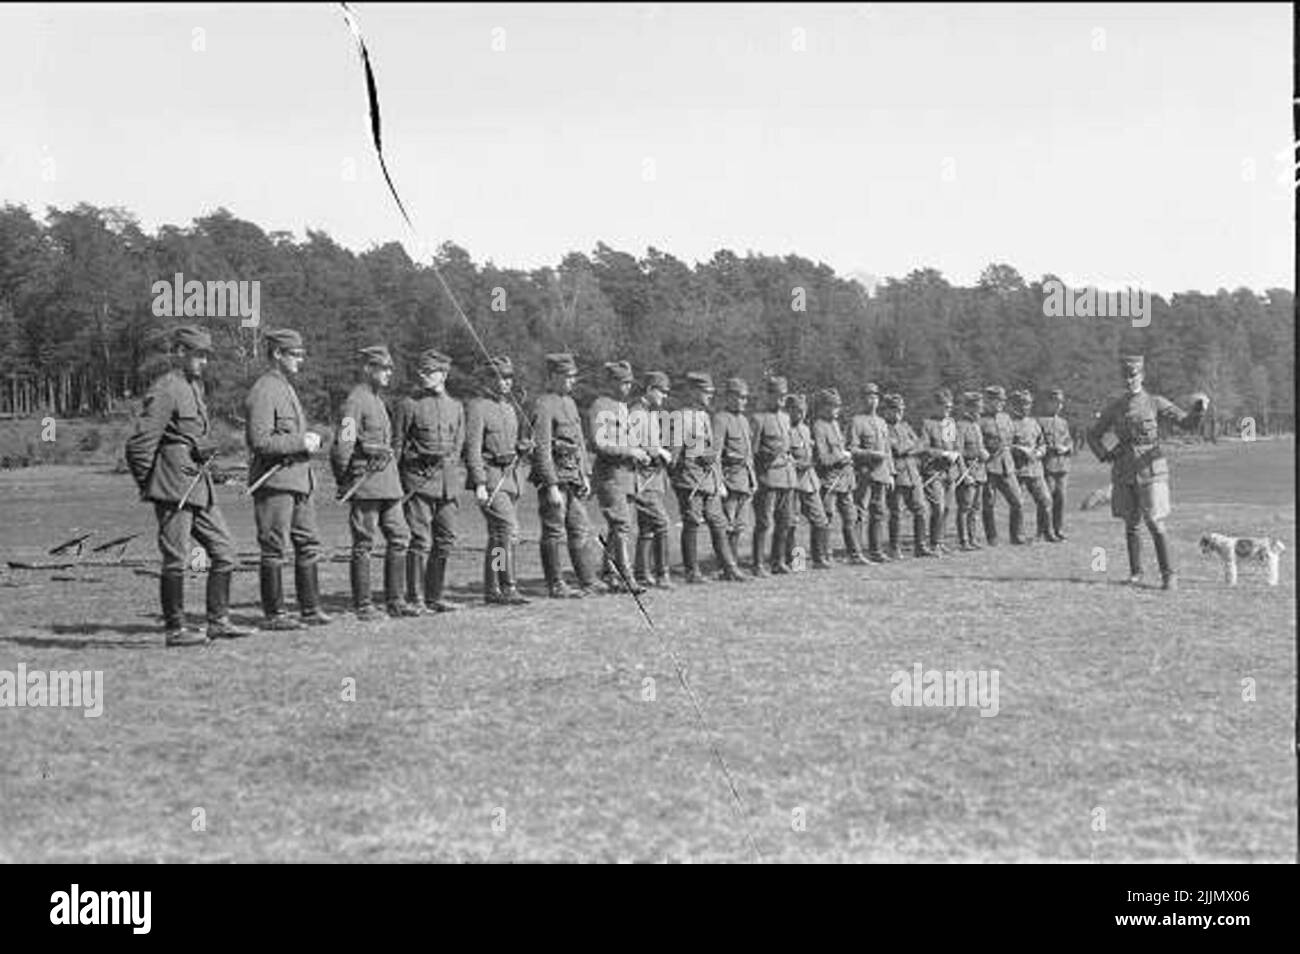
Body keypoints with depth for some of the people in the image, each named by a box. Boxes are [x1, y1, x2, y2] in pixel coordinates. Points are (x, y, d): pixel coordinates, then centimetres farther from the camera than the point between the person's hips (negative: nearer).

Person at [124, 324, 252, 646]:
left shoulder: (195, 387, 16)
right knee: (176, 560, -3)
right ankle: (174, 629, 5)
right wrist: (146, 485, -8)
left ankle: (219, 622, 14)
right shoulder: (165, 391, -14)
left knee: (224, 550, 8)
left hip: (200, 488, 9)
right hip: (174, 490, -9)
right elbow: (139, 443, -17)